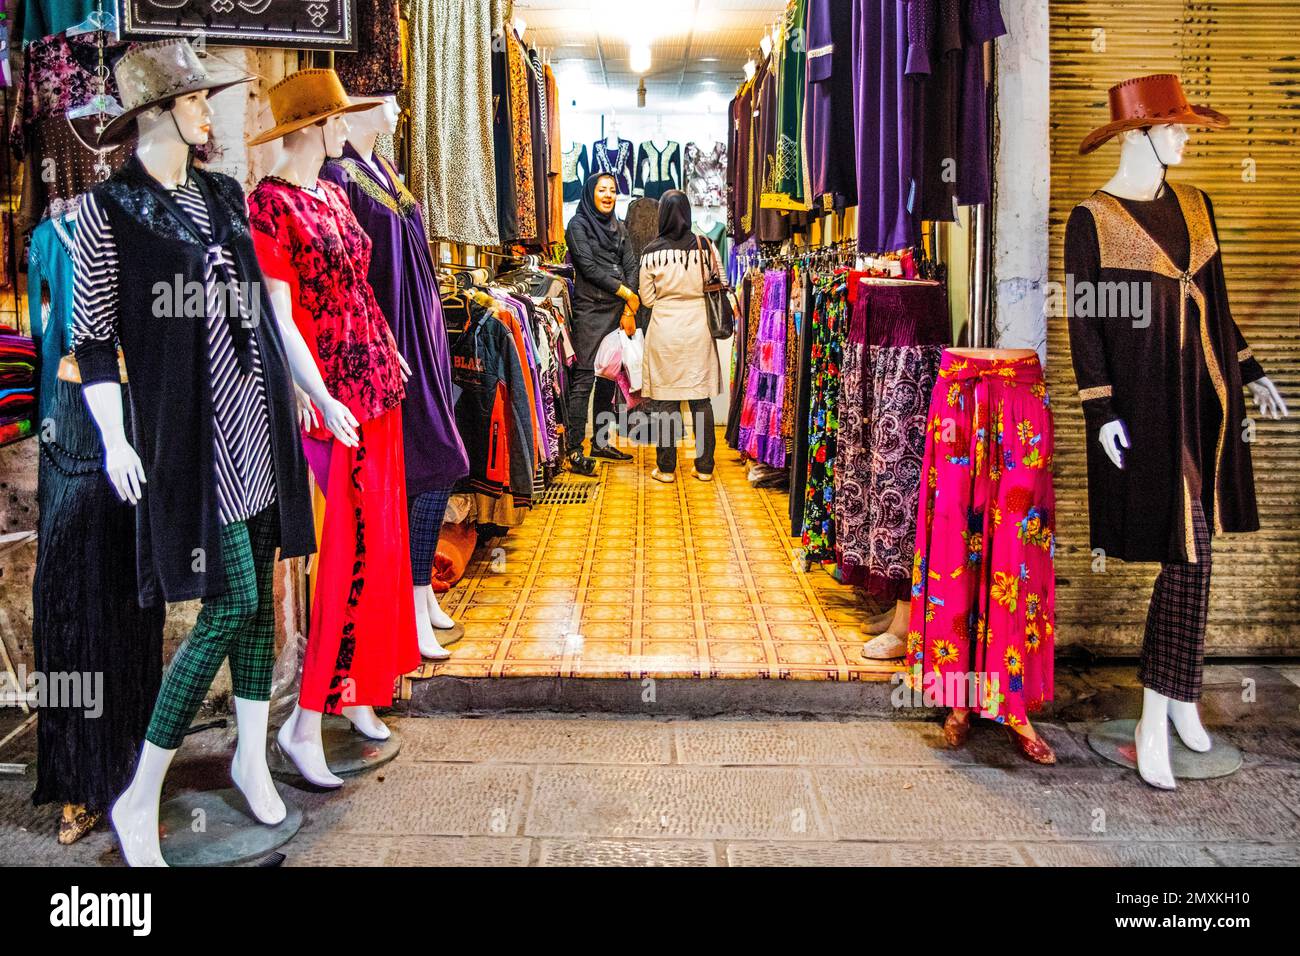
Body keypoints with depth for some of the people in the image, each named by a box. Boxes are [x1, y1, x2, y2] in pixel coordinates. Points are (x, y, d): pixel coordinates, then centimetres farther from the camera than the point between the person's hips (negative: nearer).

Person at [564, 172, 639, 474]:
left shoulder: (618, 227, 16)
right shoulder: (578, 224, -2)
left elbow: (631, 267, 9)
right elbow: (588, 267, -10)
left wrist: (629, 311, -2)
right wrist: (626, 293, -9)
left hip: (617, 310, 7)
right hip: (590, 310, -7)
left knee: (609, 377, 10)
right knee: (584, 378, -9)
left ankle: (600, 442, 19)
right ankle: (574, 450, -7)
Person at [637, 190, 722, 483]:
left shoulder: (652, 252, -7)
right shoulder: (705, 246, -3)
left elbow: (647, 299, 0)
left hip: (665, 331, -2)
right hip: (698, 330, 2)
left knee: (665, 401, 5)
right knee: (701, 399, 8)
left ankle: (666, 468, 10)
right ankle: (704, 467, 14)